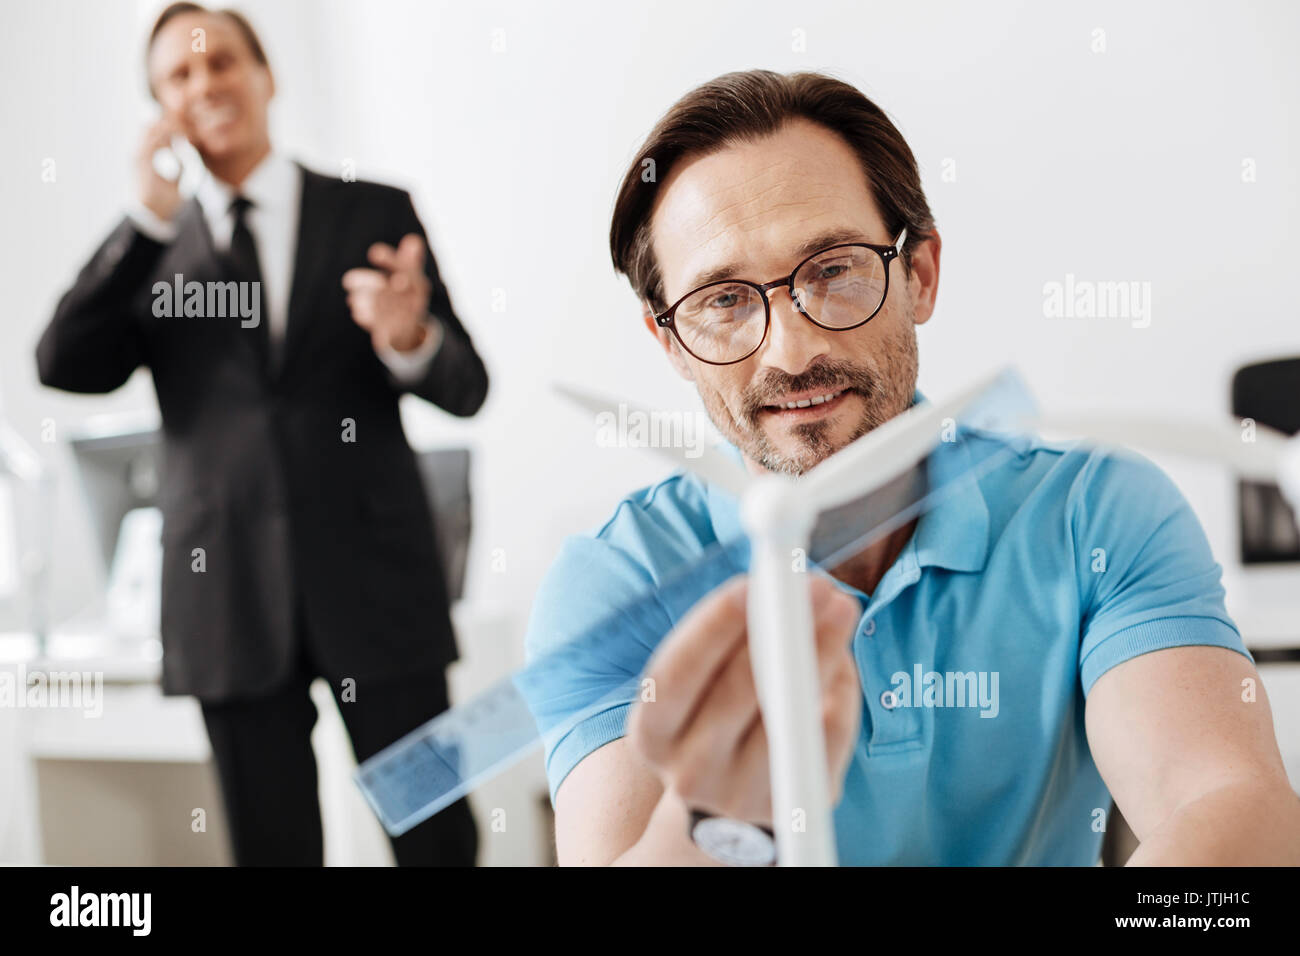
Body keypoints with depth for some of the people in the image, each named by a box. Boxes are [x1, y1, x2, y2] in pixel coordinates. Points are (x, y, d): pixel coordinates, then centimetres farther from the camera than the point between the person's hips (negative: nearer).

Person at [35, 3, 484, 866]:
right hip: (230, 593, 2)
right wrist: (149, 219, -11)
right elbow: (64, 367, -4)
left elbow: (466, 387, 1)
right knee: (273, 848, 10)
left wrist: (410, 342, -22)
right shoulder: (153, 251, 11)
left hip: (373, 577, -1)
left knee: (439, 839, 2)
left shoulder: (374, 212, 6)